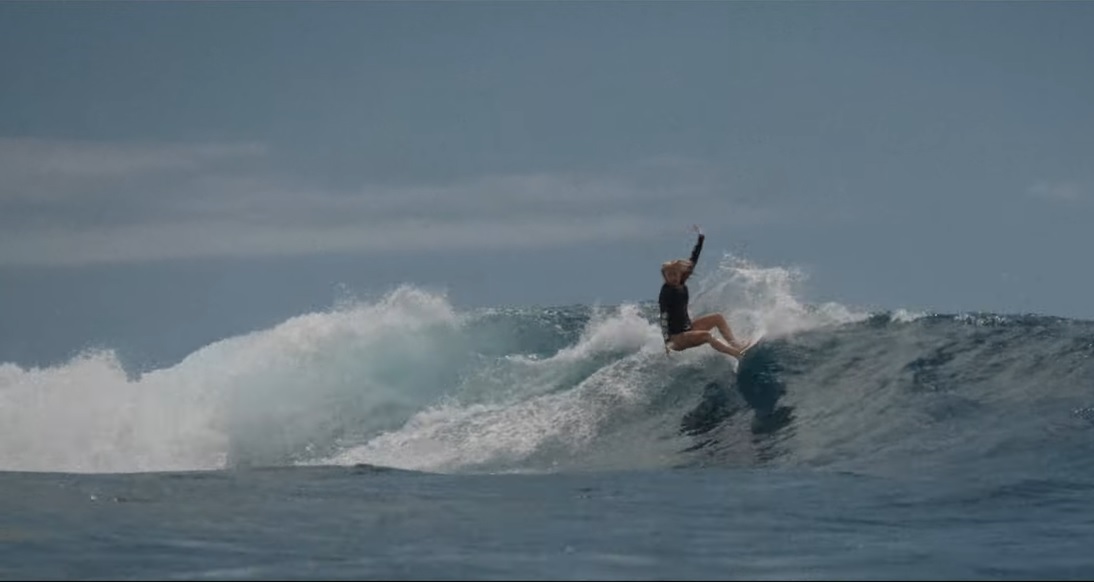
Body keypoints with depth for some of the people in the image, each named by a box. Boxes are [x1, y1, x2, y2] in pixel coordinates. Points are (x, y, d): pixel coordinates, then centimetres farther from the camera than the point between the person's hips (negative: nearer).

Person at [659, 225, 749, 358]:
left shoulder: (681, 284, 3)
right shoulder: (666, 292, -19)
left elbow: (692, 262, 8)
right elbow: (664, 316, -26)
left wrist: (700, 239, 8)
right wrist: (667, 341, -35)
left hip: (688, 327, 10)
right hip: (677, 337, -10)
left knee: (718, 317, 6)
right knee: (707, 336, -29)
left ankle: (735, 345, -10)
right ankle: (738, 354, -40)